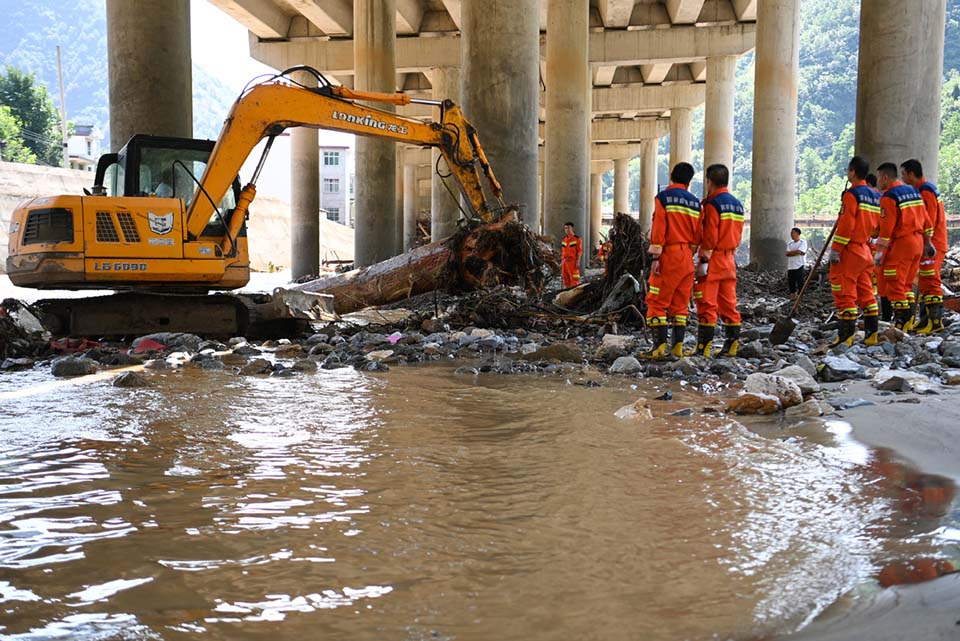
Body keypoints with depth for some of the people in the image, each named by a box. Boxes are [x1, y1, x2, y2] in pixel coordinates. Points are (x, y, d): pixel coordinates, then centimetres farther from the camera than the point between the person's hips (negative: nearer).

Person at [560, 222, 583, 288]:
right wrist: (561, 262, 15)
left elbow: (580, 251, -9)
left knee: (574, 280, -8)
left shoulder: (577, 239, -5)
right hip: (564, 262, 6)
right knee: (566, 279, 7)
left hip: (573, 262, -6)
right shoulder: (564, 239, 15)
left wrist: (578, 262, -16)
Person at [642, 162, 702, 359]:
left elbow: (658, 228, -12)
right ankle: (678, 346, 8)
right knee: (680, 304, 10)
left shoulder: (663, 197, -5)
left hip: (669, 255, -6)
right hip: (687, 257, 6)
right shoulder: (695, 202, 10)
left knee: (657, 301, -3)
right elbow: (697, 235, 11)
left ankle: (660, 345, -10)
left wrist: (655, 256, -12)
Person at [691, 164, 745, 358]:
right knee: (729, 303, 10)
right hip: (729, 258, 8)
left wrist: (704, 260, -13)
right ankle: (731, 345, 13)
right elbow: (737, 236, 17)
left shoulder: (713, 203, -11)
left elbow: (710, 236, -17)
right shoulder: (737, 205, 14)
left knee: (707, 303, -7)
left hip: (713, 259, -8)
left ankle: (704, 347, -9)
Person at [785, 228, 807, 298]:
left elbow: (799, 251, -16)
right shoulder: (790, 243, 15)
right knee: (791, 282, 7)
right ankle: (792, 296, 16)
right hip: (790, 267, 6)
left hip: (799, 267, -6)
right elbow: (787, 253, 0)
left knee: (800, 283, -5)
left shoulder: (803, 242, -1)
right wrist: (797, 252, -8)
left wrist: (791, 252, -3)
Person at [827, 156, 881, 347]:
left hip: (849, 251, -9)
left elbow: (846, 225, -18)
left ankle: (846, 336, -7)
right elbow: (876, 225, 18)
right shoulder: (875, 196, 14)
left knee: (844, 292, -6)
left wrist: (835, 250, -16)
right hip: (866, 250, 9)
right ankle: (872, 334, 15)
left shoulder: (852, 194, -12)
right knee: (866, 292, 13)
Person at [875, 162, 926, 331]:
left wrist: (880, 251, -14)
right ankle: (909, 322, 17)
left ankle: (901, 323, -6)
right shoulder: (913, 191, 15)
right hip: (918, 241, 9)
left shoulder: (888, 197, -12)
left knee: (895, 285, -4)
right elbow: (925, 219, 17)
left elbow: (886, 226, -17)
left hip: (901, 243, -9)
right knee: (907, 284, 15)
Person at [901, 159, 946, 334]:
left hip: (931, 245, -10)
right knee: (925, 283, 13)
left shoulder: (925, 191, -14)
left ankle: (935, 321, -9)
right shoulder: (924, 189, 18)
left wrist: (927, 244, -23)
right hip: (929, 245, 10)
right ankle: (926, 320, 17)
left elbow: (928, 221, -21)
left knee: (931, 282, -10)